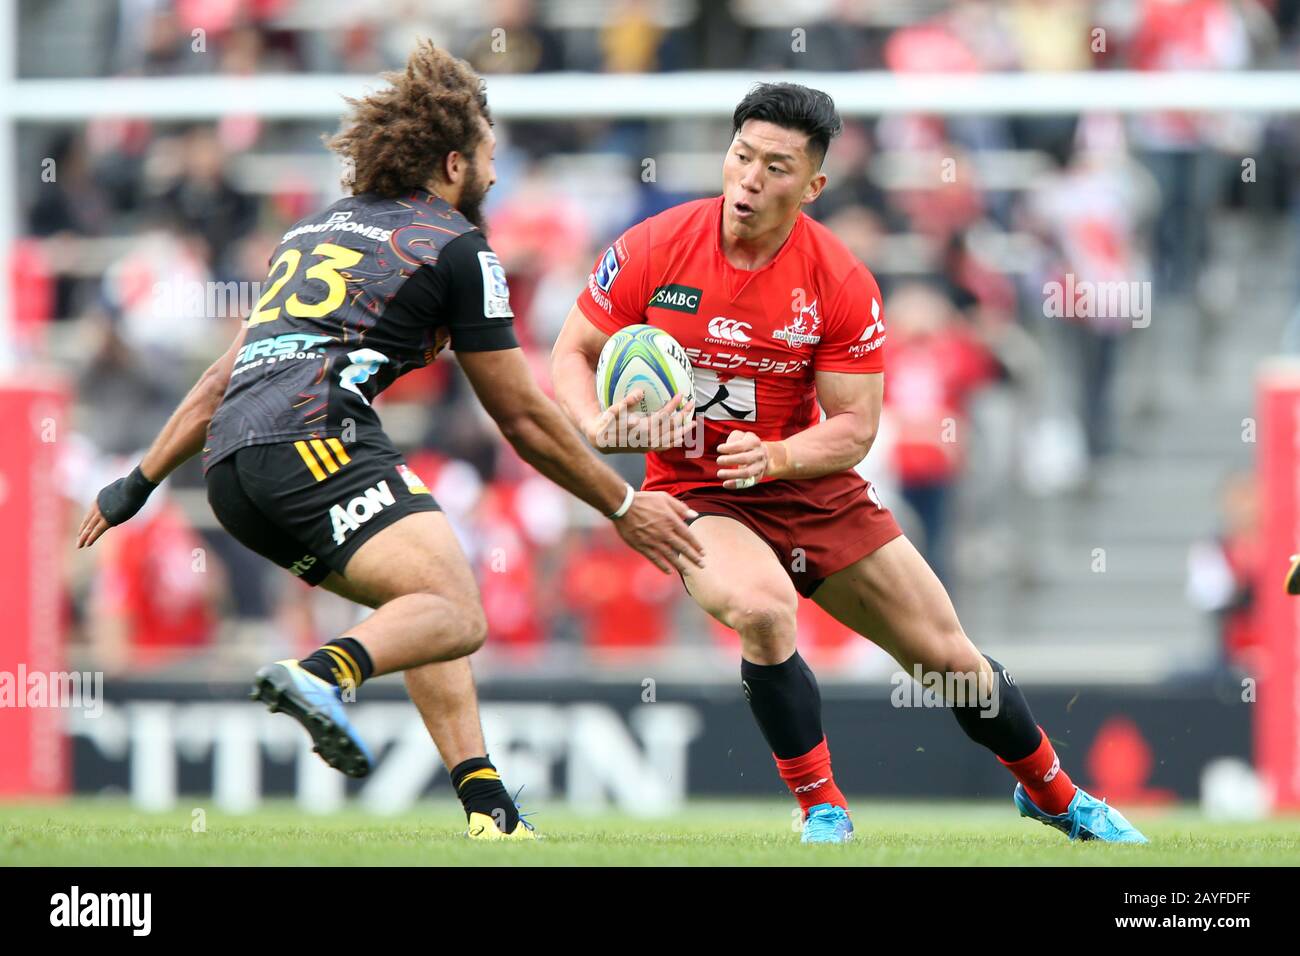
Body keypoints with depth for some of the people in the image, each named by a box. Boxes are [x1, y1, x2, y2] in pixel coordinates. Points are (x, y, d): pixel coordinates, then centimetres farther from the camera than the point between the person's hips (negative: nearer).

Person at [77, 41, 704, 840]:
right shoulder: (457, 246, 9)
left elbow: (223, 378, 34)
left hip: (232, 465, 8)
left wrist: (139, 484, 38)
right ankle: (323, 676, -48)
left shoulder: (317, 229, 30)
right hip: (316, 438, -8)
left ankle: (487, 804, 5)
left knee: (433, 608, 18)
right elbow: (524, 420, 11)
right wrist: (625, 506, 21)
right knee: (456, 615, -20)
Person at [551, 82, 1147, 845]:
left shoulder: (842, 283, -12)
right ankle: (822, 810, -15)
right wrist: (598, 423, -24)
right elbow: (573, 354, -3)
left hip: (811, 489, 2)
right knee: (763, 609, -35)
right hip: (696, 494, -2)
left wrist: (773, 457, -29)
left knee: (949, 657, 6)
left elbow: (855, 429, -10)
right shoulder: (654, 250, -13)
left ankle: (1052, 793, 35)